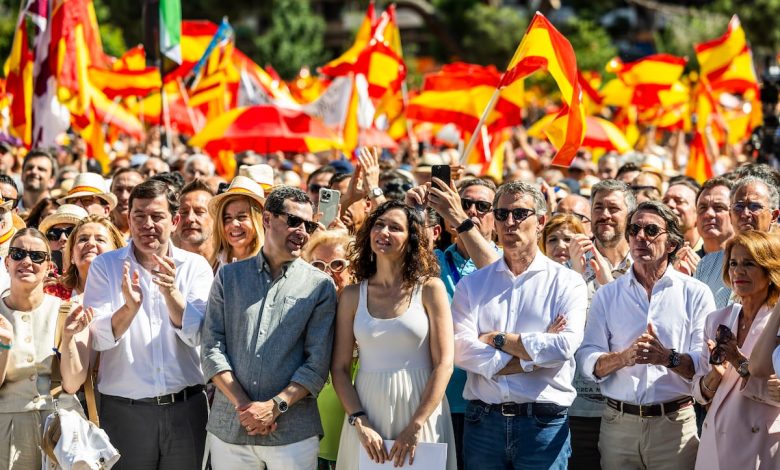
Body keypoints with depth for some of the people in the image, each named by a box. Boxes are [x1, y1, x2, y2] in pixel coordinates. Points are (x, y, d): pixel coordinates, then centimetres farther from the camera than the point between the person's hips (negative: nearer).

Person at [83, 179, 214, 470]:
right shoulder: (105, 266, 1)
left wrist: (171, 293, -25)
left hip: (186, 409, 1)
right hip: (124, 410, -1)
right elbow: (97, 339, -9)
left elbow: (197, 335, -8)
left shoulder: (195, 267, 2)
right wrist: (129, 307, -27)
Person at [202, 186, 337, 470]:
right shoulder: (229, 276, 9)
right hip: (228, 429, 1)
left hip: (294, 432, -1)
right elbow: (212, 348, 3)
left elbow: (318, 363, -2)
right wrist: (242, 404, -8)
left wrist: (275, 406, -13)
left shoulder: (320, 286, 3)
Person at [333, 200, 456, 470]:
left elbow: (444, 364, -7)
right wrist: (360, 424, -11)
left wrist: (415, 427, -13)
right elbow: (340, 368, 2)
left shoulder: (430, 289, -2)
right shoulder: (353, 295, 4)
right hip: (368, 409, 2)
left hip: (420, 410, -2)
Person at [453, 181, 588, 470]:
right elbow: (460, 349, -6)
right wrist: (530, 361, -10)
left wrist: (498, 338, -6)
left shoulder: (567, 282, 3)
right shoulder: (472, 285, 9)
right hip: (483, 421, 2)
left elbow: (565, 346, -13)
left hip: (543, 424, -2)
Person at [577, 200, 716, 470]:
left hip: (675, 425, -2)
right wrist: (625, 357, -18)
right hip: (618, 424, 2)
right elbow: (588, 362, 0)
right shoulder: (607, 295, 10)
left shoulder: (696, 293, 4)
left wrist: (669, 358, -23)